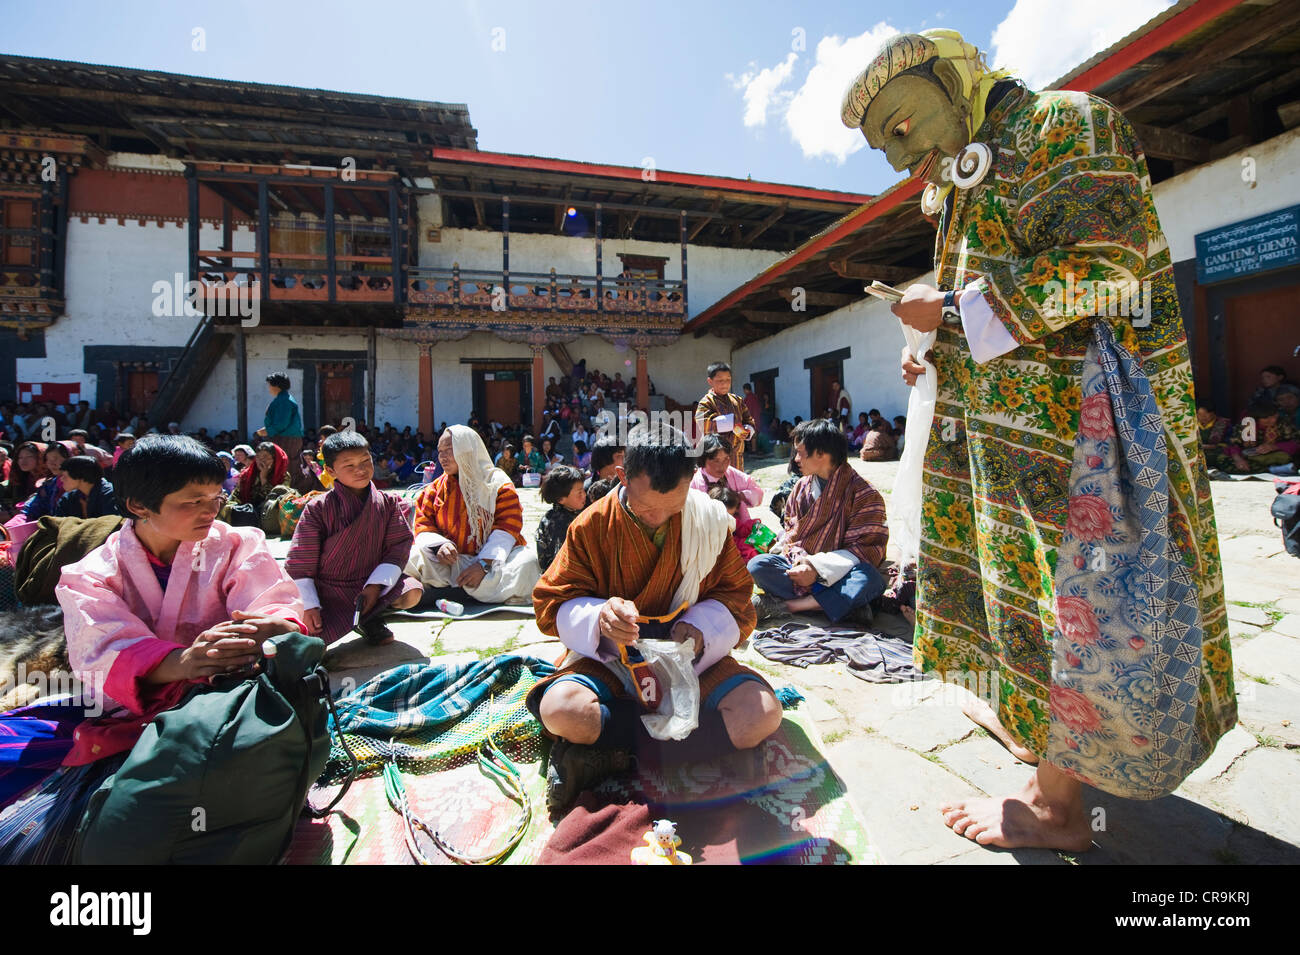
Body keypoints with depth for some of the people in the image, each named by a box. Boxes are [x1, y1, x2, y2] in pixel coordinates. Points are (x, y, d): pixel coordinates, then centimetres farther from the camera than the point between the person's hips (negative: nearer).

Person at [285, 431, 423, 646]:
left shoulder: (387, 503, -1)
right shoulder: (317, 509, -7)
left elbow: (399, 546, -4)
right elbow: (299, 564, -6)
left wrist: (375, 586, -17)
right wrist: (308, 607, -15)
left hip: (373, 582, 3)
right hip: (329, 590, -2)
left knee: (412, 593, -23)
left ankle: (370, 618, 6)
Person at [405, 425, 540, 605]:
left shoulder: (498, 484, 3)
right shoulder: (434, 490, 15)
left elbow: (507, 529, -7)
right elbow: (423, 528, 7)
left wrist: (484, 563, -21)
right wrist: (439, 545, -17)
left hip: (492, 559, -1)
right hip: (452, 561, 2)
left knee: (526, 561, -31)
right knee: (412, 558, -24)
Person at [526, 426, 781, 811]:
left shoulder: (710, 519, -5)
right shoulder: (592, 525, -8)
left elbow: (734, 595, 2)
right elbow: (552, 602, -6)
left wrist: (701, 629, -20)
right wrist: (598, 617, -28)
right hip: (610, 659, -1)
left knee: (763, 714, -26)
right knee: (561, 711, -33)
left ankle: (608, 754, -19)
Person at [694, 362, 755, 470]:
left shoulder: (737, 400, 12)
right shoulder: (707, 402, -7)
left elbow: (749, 421, 16)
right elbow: (702, 423, -25)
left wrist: (746, 431, -8)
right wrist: (732, 422, -21)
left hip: (737, 457, 7)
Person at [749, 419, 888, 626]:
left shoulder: (865, 494, -8)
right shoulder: (802, 486, 9)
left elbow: (866, 549, -12)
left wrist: (818, 567, -22)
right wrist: (798, 556, -12)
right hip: (800, 565, 4)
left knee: (870, 578, -36)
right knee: (757, 565, -24)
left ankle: (785, 605, -29)